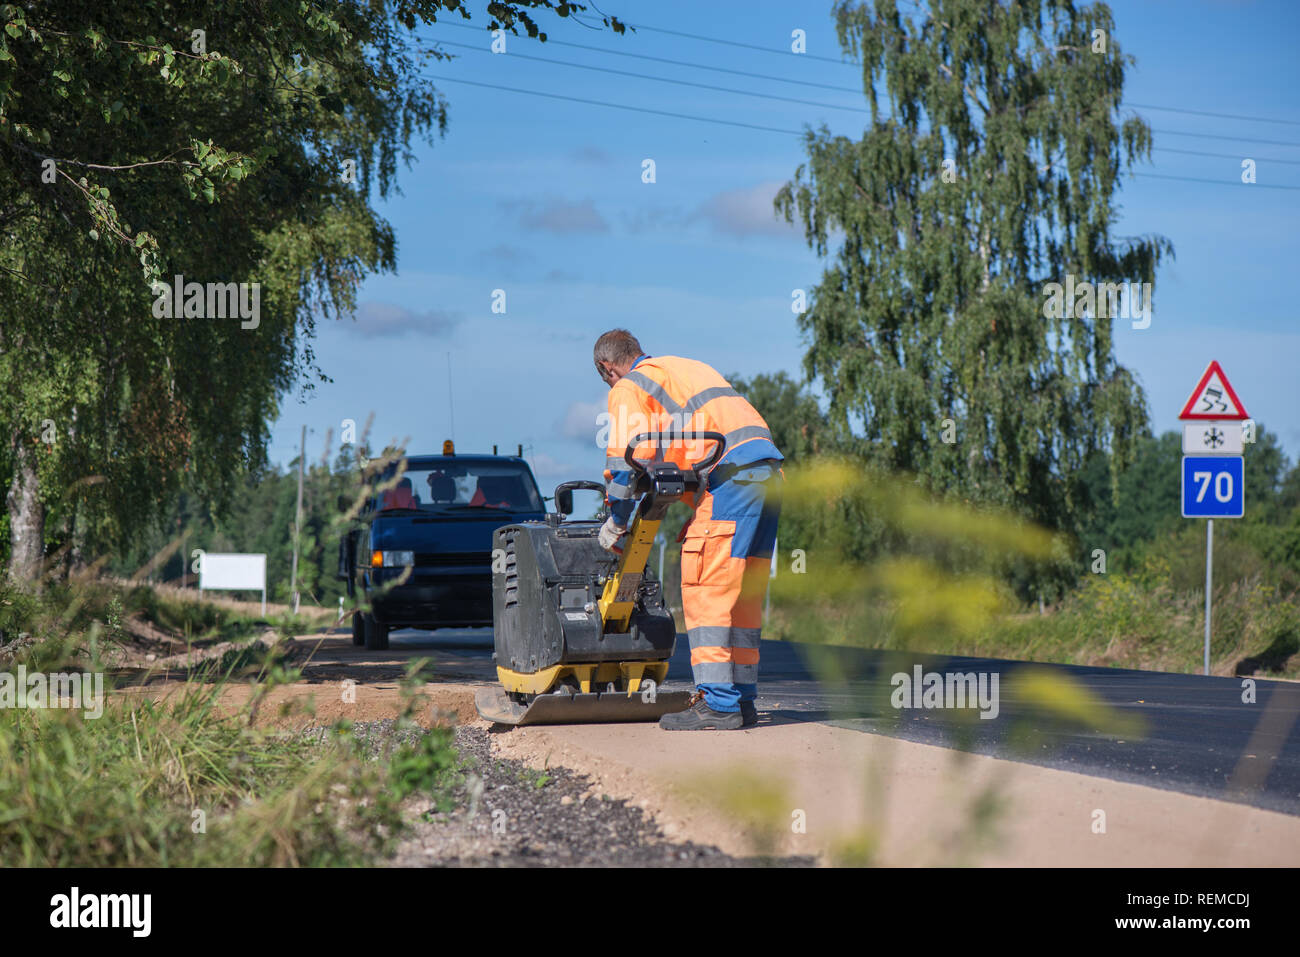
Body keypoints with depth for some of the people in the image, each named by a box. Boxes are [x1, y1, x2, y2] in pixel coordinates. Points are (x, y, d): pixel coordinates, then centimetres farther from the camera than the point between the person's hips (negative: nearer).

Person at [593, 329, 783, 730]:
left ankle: (718, 704, -12)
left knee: (705, 592, -7)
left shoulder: (630, 387, 7)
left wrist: (616, 521, 11)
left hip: (730, 474, -8)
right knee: (743, 592, 12)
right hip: (768, 468, 8)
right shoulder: (686, 368, 32)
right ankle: (741, 698, 15)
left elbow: (626, 459, 1)